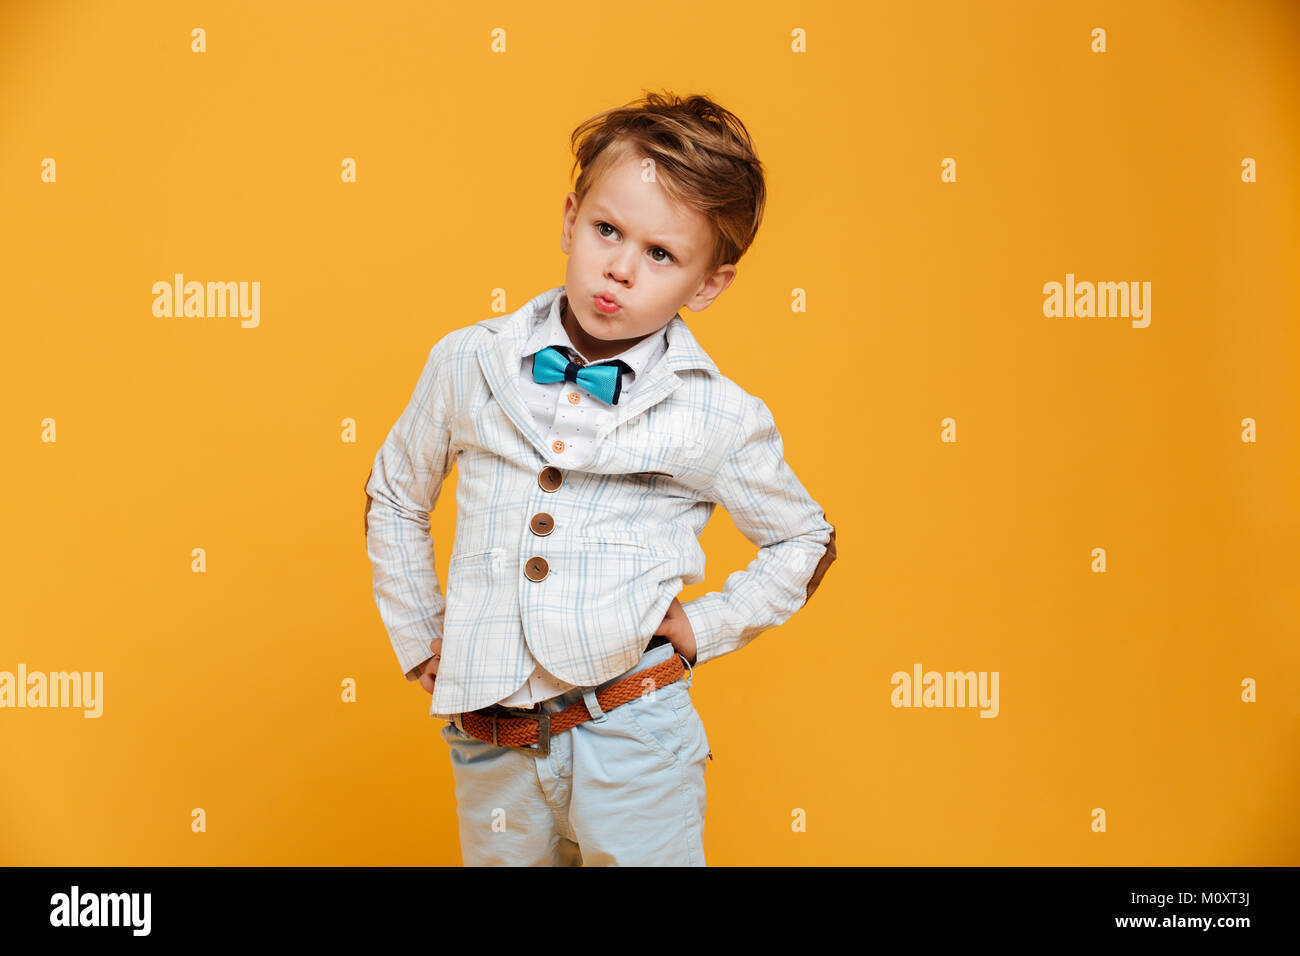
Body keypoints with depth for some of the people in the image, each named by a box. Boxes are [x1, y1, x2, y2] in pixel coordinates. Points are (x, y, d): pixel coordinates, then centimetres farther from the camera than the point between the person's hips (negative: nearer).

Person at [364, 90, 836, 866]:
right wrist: (420, 638, 13)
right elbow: (394, 496, 15)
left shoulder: (719, 419, -7)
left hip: (629, 741, -2)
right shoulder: (468, 364, -2)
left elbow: (806, 542, 10)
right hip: (492, 740, 3)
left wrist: (706, 628, 0)